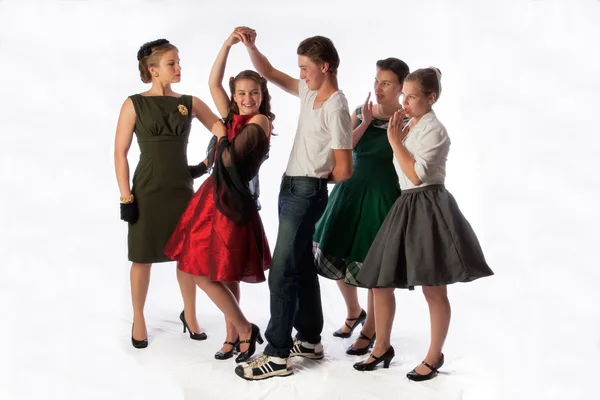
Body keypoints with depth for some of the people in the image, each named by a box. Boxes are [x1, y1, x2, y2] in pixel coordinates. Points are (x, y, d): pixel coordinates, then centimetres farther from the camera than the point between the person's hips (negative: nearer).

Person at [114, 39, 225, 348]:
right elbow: (120, 153, -5)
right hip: (148, 191, -3)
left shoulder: (190, 103, 3)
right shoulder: (134, 104, -4)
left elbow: (221, 131, 5)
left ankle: (191, 315, 26)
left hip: (182, 189, 3)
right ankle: (138, 320, 23)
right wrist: (125, 197, -9)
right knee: (143, 257, 7)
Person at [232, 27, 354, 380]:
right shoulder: (309, 92, 8)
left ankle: (278, 355, -1)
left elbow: (344, 170, -17)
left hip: (306, 193, -9)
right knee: (302, 266, 15)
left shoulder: (336, 108, -18)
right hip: (291, 189, 9)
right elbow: (271, 74, 18)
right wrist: (250, 46, 2)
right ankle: (310, 340, 27)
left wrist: (317, 179, 0)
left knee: (282, 271, -8)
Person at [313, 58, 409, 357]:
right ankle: (354, 313, 38)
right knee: (337, 254, 12)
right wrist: (365, 122, -13)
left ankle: (369, 330, 23)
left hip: (383, 196, -5)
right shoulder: (359, 112, 6)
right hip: (350, 190, 5)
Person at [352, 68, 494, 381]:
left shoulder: (434, 130, -11)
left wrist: (395, 141, -13)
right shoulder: (408, 129, 15)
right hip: (406, 207, 9)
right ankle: (382, 347, 24)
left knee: (433, 290, 2)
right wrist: (397, 137, 9)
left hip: (428, 208, -9)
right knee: (380, 281, 9)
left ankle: (434, 356, 18)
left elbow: (417, 175, -19)